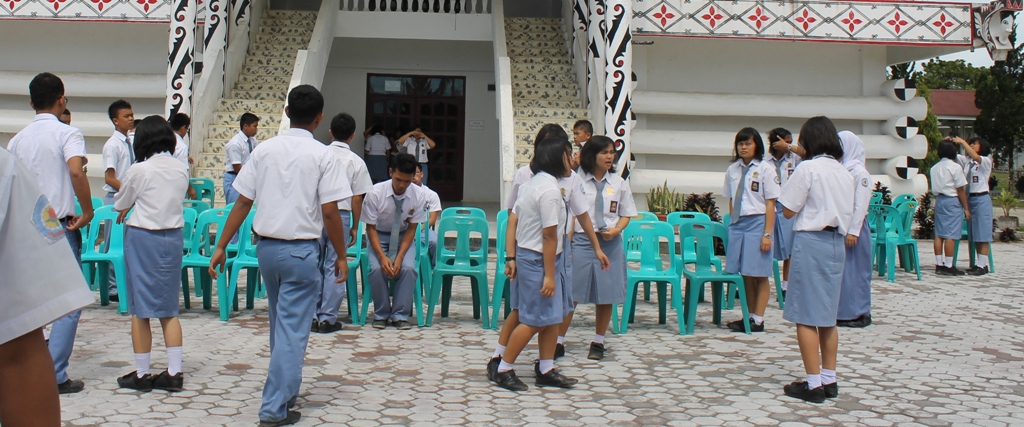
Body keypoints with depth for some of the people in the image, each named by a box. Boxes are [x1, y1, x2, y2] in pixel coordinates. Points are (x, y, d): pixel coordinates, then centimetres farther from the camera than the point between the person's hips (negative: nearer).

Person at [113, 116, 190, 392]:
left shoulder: (138, 170, -12)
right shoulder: (182, 169, 1)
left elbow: (120, 205, 2)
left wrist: (128, 212, 25)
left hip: (143, 237, -5)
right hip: (173, 237, 5)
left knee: (140, 310, 5)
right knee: (169, 308, 11)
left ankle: (142, 374, 12)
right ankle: (174, 372, 11)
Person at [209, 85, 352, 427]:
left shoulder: (264, 150, 3)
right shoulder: (323, 156, -8)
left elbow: (242, 203, 3)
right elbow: (329, 212, -11)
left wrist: (221, 246, 10)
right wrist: (341, 256, -1)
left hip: (266, 247, 5)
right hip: (302, 250, -5)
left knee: (280, 324, 20)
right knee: (293, 330, 1)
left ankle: (285, 392, 33)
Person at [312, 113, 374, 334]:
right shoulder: (356, 162, -1)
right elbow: (357, 198, -1)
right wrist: (355, 226, 8)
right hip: (340, 215, -2)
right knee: (335, 268, 4)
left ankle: (312, 316, 13)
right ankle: (328, 319, 6)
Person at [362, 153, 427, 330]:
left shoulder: (418, 195, -18)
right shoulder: (375, 193, -22)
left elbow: (411, 228, -10)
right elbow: (371, 228, -13)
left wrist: (399, 257, -21)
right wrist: (382, 256, -26)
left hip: (403, 237, 1)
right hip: (379, 236, -1)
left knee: (408, 268, -27)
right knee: (377, 269, -27)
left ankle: (400, 316, -11)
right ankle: (381, 314, -6)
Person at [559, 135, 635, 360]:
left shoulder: (618, 182, 6)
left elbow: (627, 214, 11)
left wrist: (616, 229, -8)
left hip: (610, 243, 3)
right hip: (582, 241, -3)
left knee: (606, 296, 8)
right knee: (570, 293, -2)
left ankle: (598, 342, 23)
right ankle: (558, 341, 10)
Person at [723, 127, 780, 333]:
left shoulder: (765, 169, -5)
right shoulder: (733, 170, 9)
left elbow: (770, 203, -7)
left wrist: (767, 234, -11)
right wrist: (733, 222, 8)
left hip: (757, 223, -5)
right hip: (737, 224, 5)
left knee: (759, 274, 1)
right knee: (745, 274, 8)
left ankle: (758, 320, 6)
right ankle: (749, 316, 17)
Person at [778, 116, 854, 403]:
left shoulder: (808, 168, -10)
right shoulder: (844, 172, 11)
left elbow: (788, 211, -8)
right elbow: (847, 215, 15)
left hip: (811, 241, -7)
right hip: (836, 242, 7)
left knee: (806, 316, -2)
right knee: (827, 315, 14)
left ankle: (814, 385, 0)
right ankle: (829, 380, 19)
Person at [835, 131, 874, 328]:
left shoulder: (859, 172, -10)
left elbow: (861, 204, -13)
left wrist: (853, 231, -16)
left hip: (853, 226, -7)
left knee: (855, 269, 0)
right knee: (839, 269, 9)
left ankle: (859, 313, 8)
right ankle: (842, 310, 17)